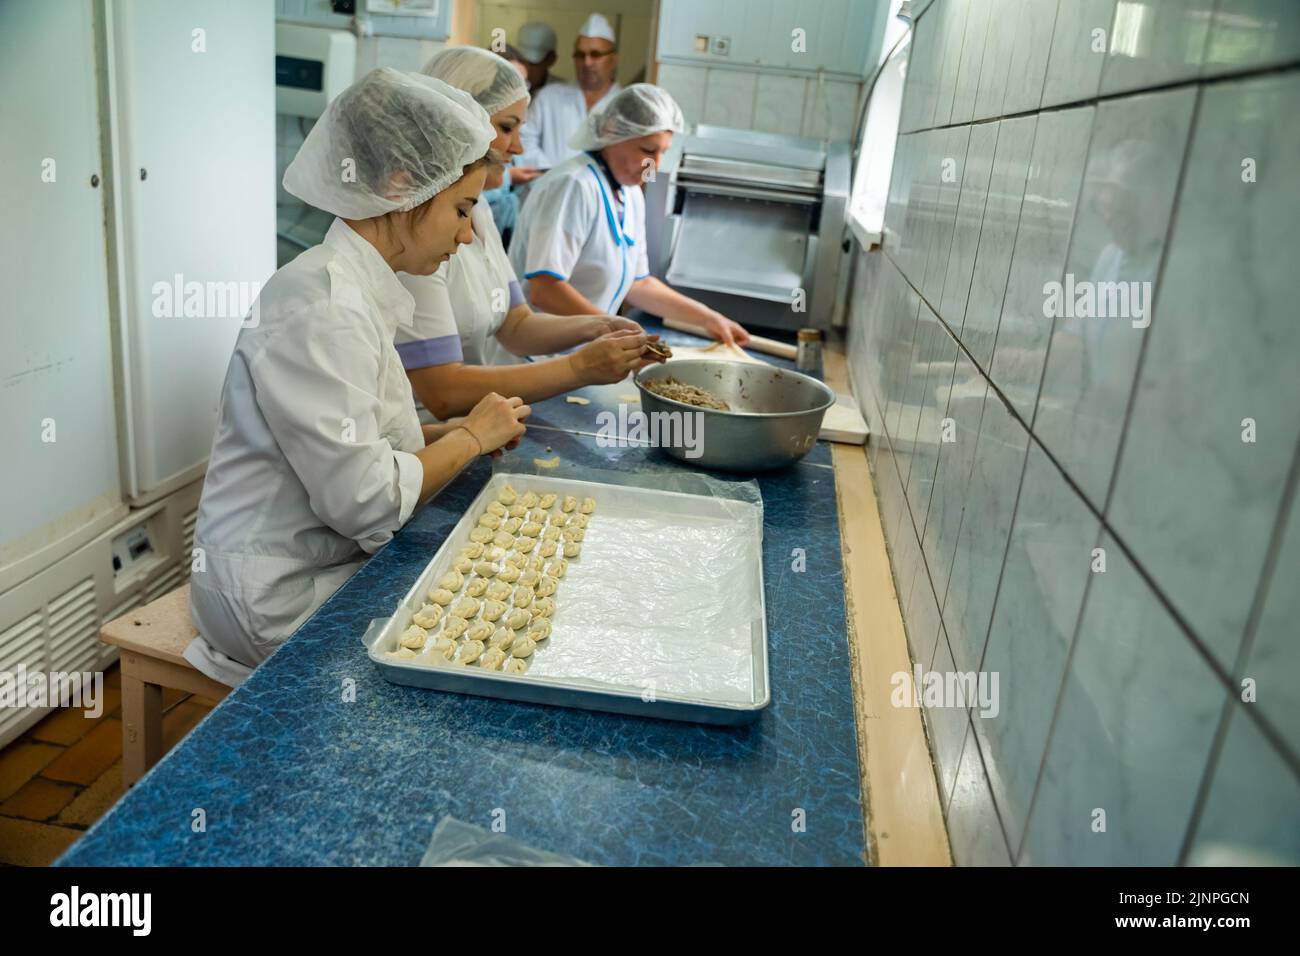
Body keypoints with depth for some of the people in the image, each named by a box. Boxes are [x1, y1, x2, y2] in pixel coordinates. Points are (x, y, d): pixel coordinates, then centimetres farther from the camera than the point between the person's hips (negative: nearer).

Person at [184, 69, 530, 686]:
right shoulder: (320, 307, -23)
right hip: (283, 598, -9)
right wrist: (470, 438, -11)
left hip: (330, 560, 9)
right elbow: (365, 499, -25)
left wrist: (455, 433, 1)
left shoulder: (355, 289, 7)